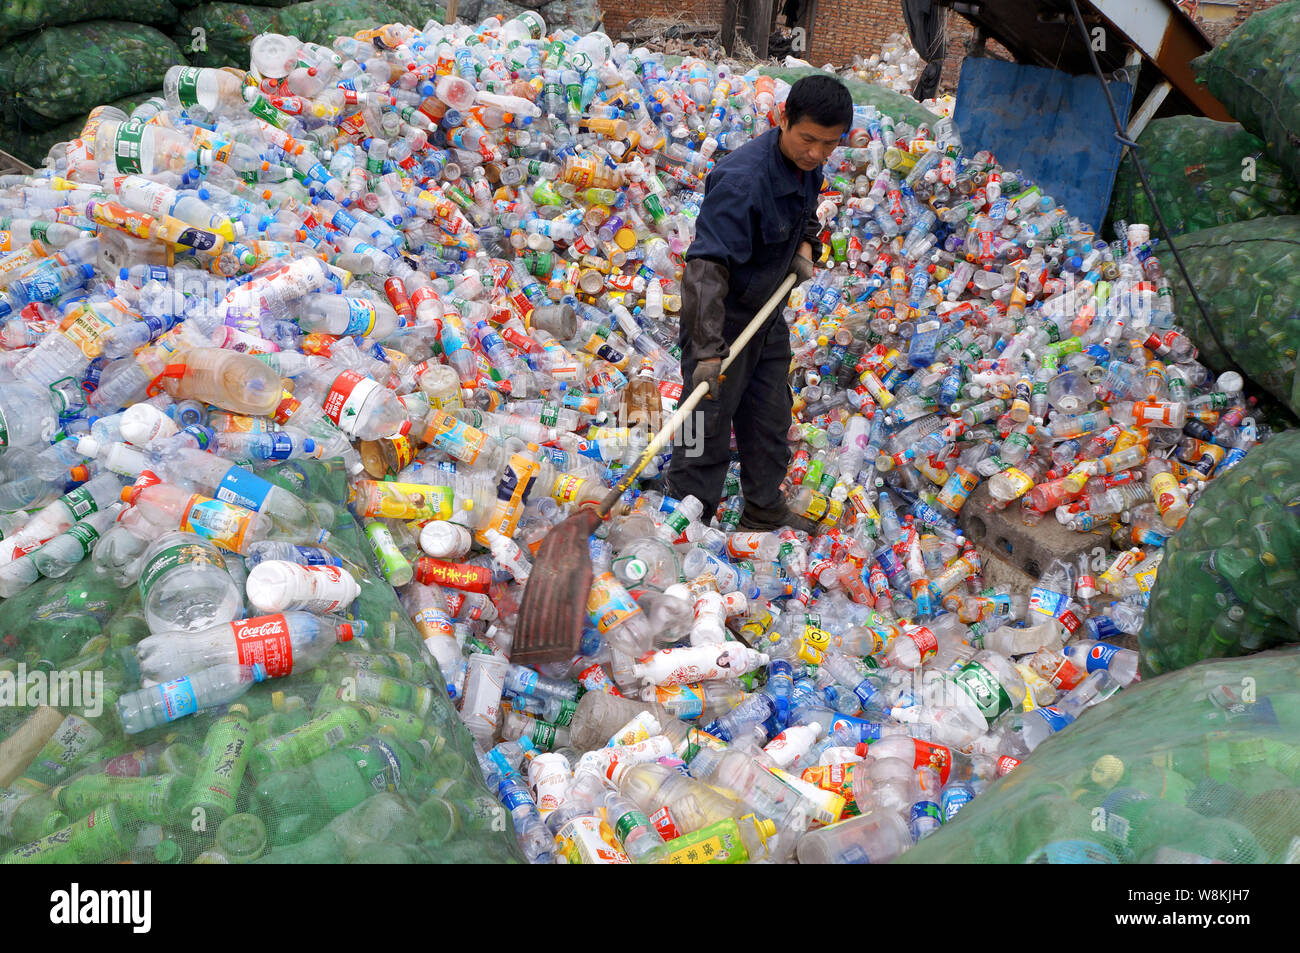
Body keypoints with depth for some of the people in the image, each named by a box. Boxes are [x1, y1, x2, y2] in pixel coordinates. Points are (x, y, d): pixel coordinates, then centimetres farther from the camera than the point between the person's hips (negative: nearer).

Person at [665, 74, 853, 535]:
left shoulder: (808, 166, -1)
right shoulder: (741, 180, -29)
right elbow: (708, 265, -35)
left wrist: (805, 245, -1)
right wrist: (708, 351, -41)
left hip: (768, 313, 9)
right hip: (721, 316, -8)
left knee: (771, 418, 18)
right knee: (708, 426, -3)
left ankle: (764, 510, 35)